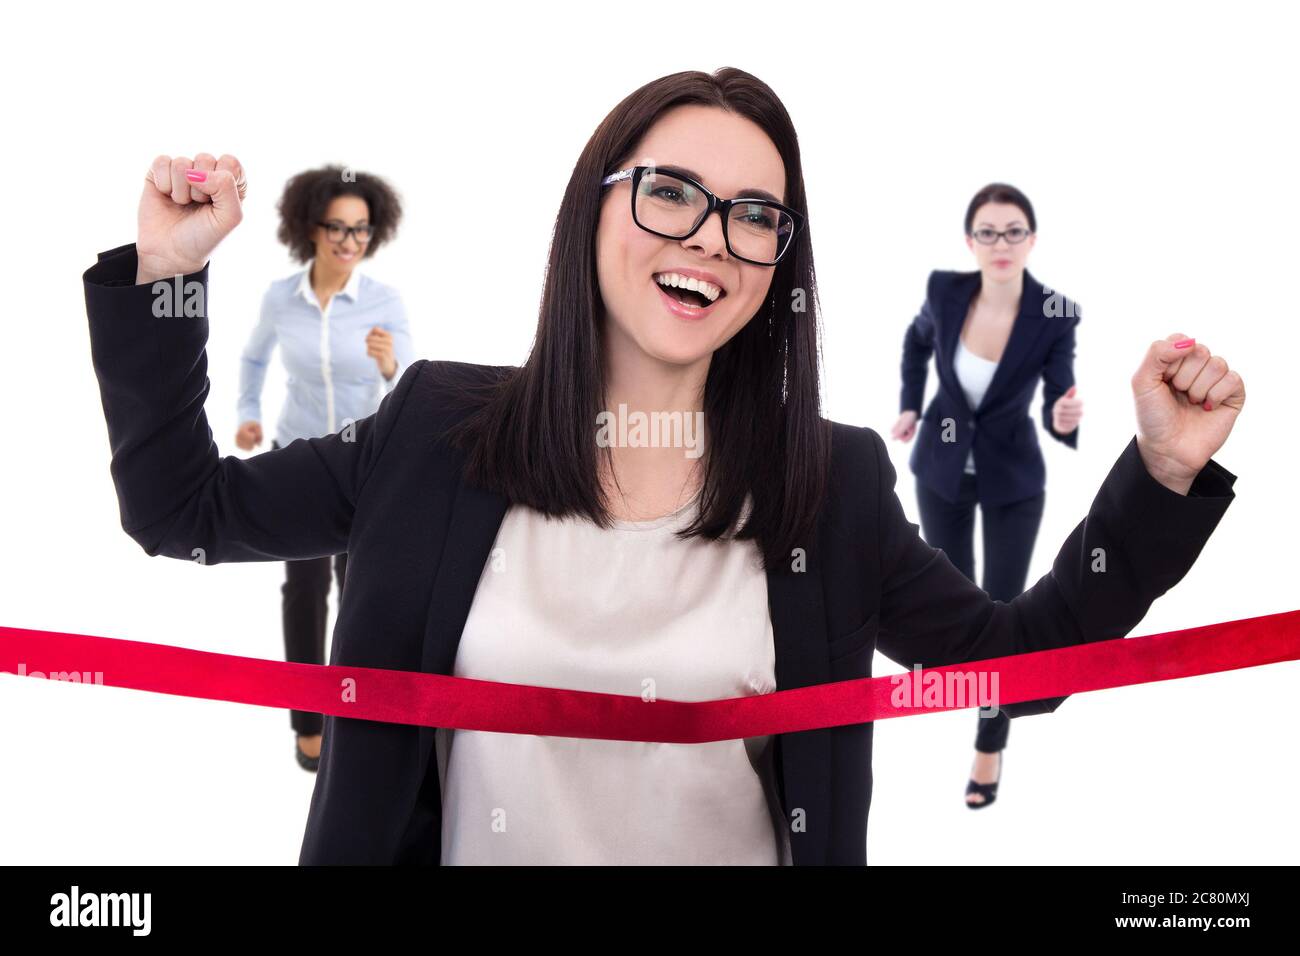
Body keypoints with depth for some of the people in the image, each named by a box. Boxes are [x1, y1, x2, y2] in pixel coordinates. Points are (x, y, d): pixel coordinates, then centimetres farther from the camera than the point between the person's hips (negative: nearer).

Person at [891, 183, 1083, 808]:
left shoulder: (1055, 315, -22)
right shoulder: (945, 291, -16)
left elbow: (1055, 409, -18)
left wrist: (1066, 421, -40)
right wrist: (909, 406, 9)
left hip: (1013, 479, -2)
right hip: (942, 468, 2)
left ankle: (991, 746, 15)